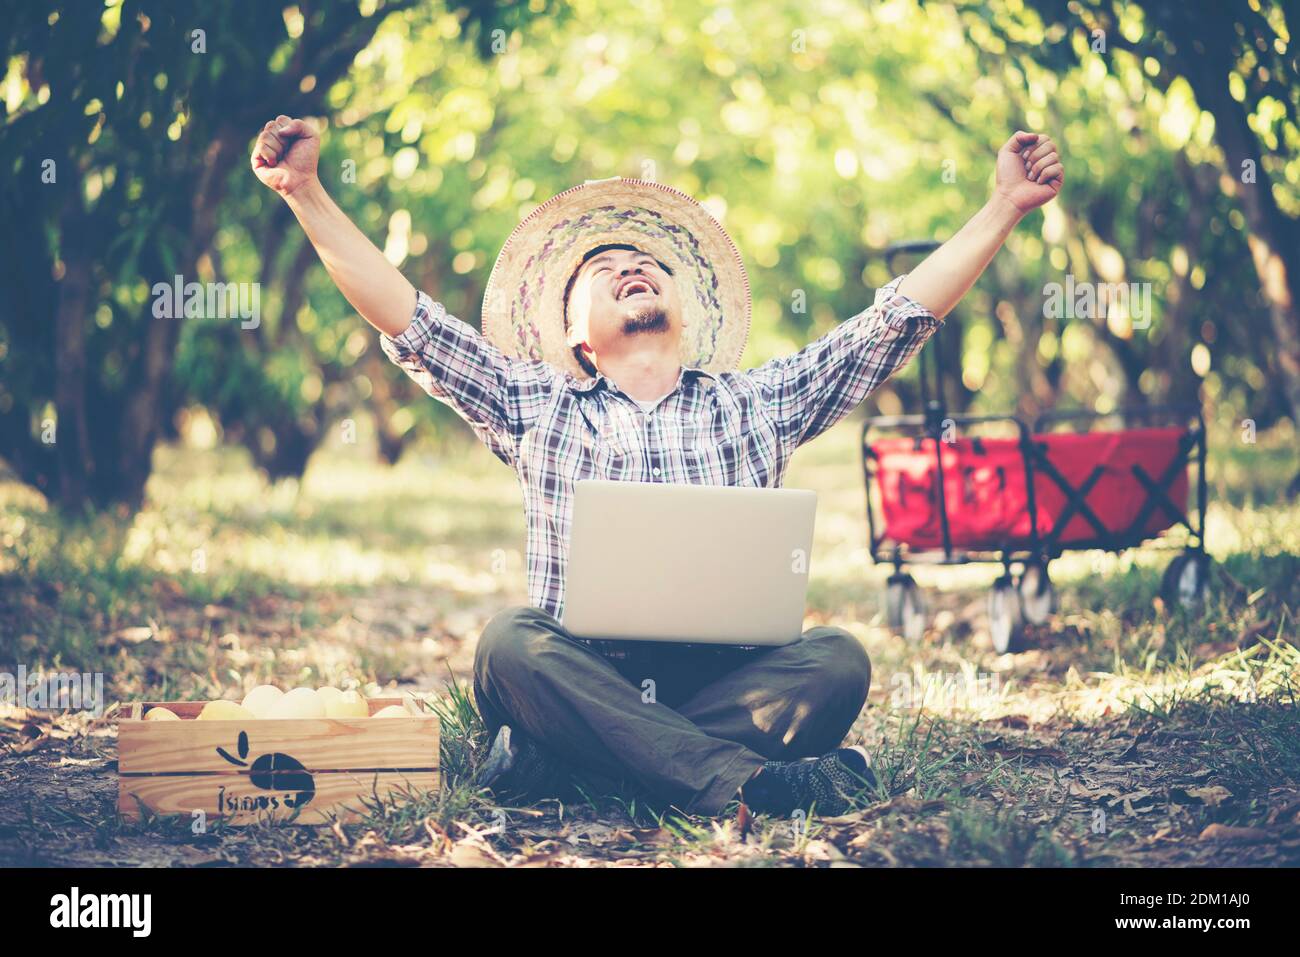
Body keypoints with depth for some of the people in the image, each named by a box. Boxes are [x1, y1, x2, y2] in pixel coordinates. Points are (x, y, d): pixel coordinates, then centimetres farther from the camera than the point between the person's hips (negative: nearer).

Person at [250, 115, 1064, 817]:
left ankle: (548, 758, -32)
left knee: (838, 659, -29)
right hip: (579, 680, -1)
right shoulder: (536, 407, 16)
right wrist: (307, 194, 2)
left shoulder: (757, 404, 18)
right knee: (511, 640, -32)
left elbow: (898, 320, 15)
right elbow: (408, 321, 10)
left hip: (726, 683, 1)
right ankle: (748, 781, -38)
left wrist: (1006, 207, 9)